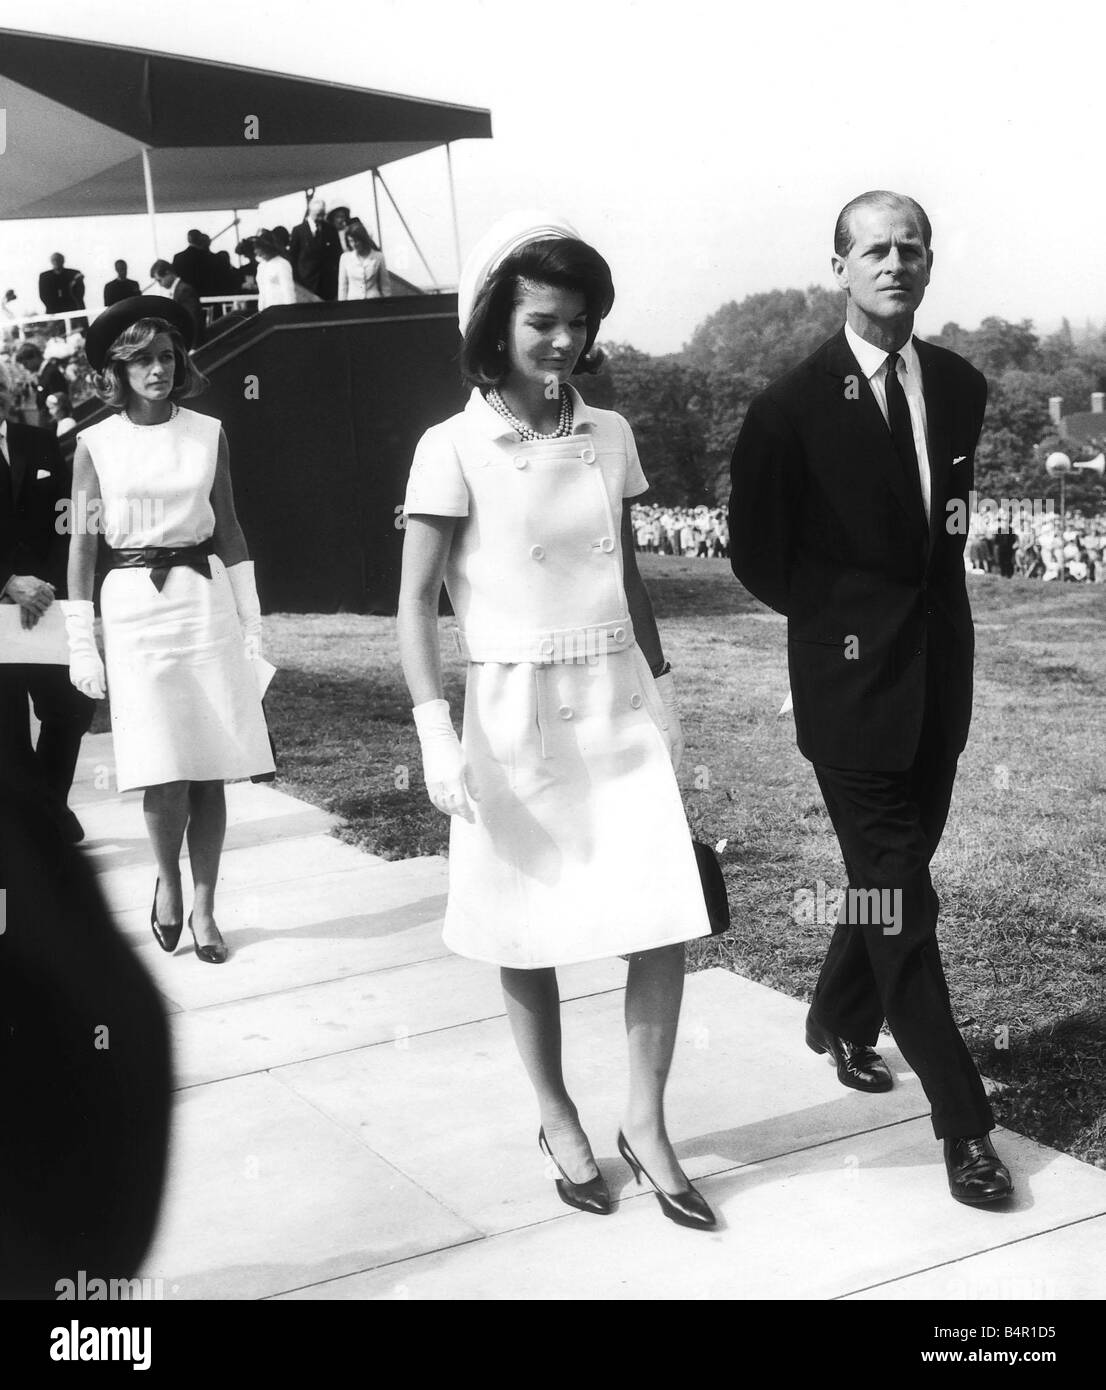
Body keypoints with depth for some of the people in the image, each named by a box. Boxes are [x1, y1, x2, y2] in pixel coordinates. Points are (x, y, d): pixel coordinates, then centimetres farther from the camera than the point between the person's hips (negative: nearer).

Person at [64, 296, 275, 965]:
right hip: (133, 606, -2)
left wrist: (251, 623, 8)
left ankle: (203, 909, 16)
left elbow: (229, 530, 11)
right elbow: (82, 546, 3)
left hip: (205, 601, 2)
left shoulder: (208, 434, 6)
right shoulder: (96, 444, 1)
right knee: (165, 777, -7)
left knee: (210, 772, 2)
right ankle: (168, 883, 21)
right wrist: (81, 644, 0)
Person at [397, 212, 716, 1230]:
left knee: (664, 922, -3)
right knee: (530, 932, 8)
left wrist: (662, 688, 13)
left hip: (620, 706, 4)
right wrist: (436, 732, -17)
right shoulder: (454, 449, -8)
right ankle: (559, 1121, 29)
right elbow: (416, 602, -8)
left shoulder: (610, 436, 6)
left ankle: (646, 1124, 15)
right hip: (516, 714, -3)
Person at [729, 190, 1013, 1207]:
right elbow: (757, 554, -3)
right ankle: (964, 1122, 3)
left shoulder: (961, 388, 5)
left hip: (940, 673, 6)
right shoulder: (792, 407, -11)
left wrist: (923, 601, 9)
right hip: (852, 682, -5)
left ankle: (842, 1020, 43)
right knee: (899, 900, -3)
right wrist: (844, 622, -1)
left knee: (892, 872, 18)